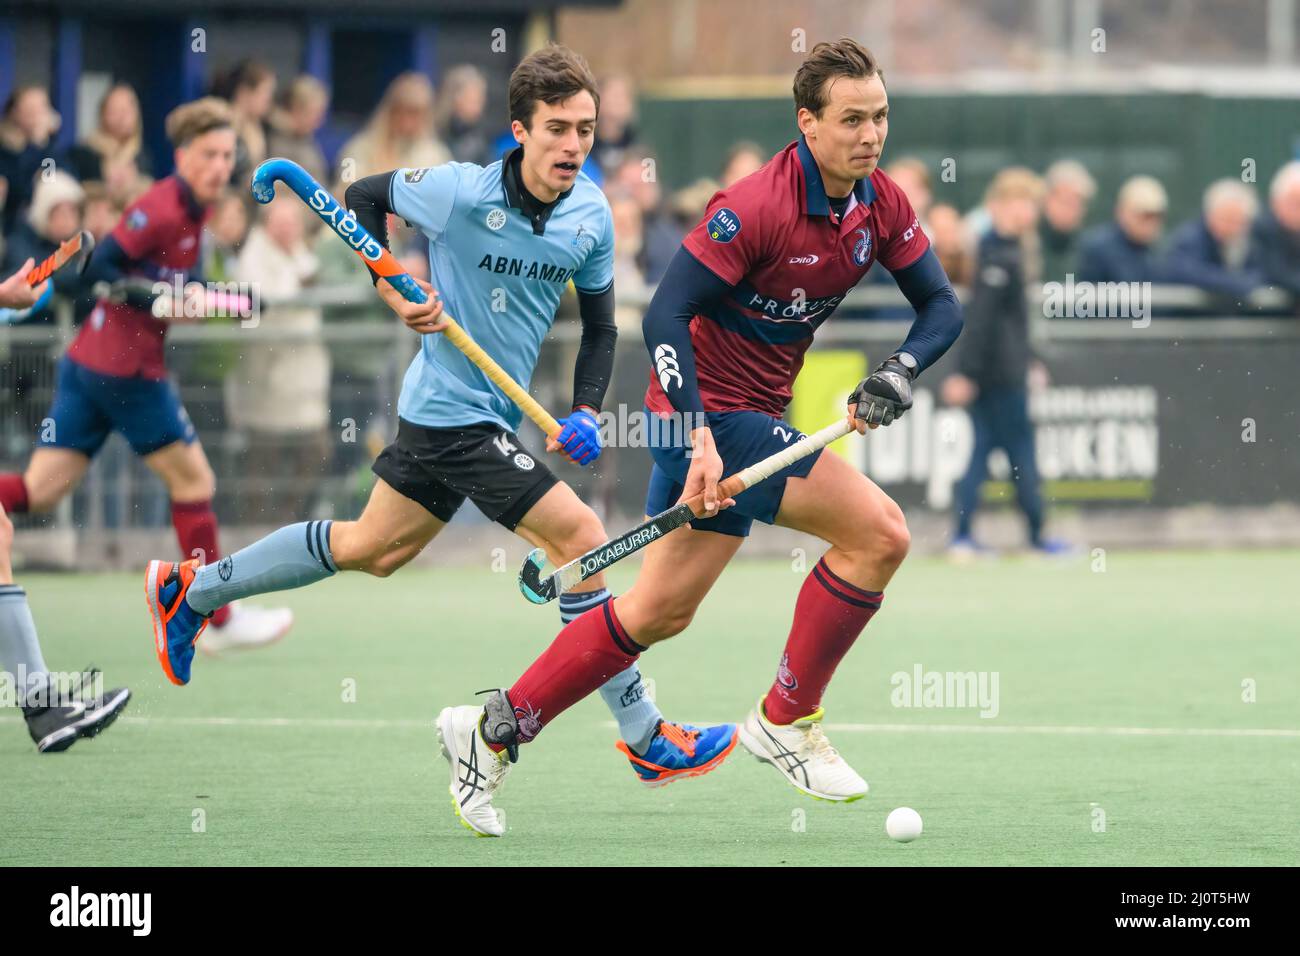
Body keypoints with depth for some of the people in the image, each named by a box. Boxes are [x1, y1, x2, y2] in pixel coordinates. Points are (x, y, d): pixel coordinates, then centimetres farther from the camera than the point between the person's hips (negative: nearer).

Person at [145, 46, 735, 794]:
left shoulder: (591, 215, -3)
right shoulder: (462, 193, -20)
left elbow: (599, 325, 8)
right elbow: (363, 198, -2)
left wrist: (586, 413, -6)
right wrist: (396, 290, -13)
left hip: (492, 418, 8)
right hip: (455, 414, -8)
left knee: (371, 549, 21)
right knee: (581, 535, -15)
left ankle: (193, 590, 36)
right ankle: (647, 739, -9)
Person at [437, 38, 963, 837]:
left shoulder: (882, 206, 1)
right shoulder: (757, 207, -22)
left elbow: (943, 305, 6)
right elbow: (666, 315, -24)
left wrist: (902, 369, -15)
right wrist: (699, 437, -30)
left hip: (755, 413, 8)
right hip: (718, 415, -8)